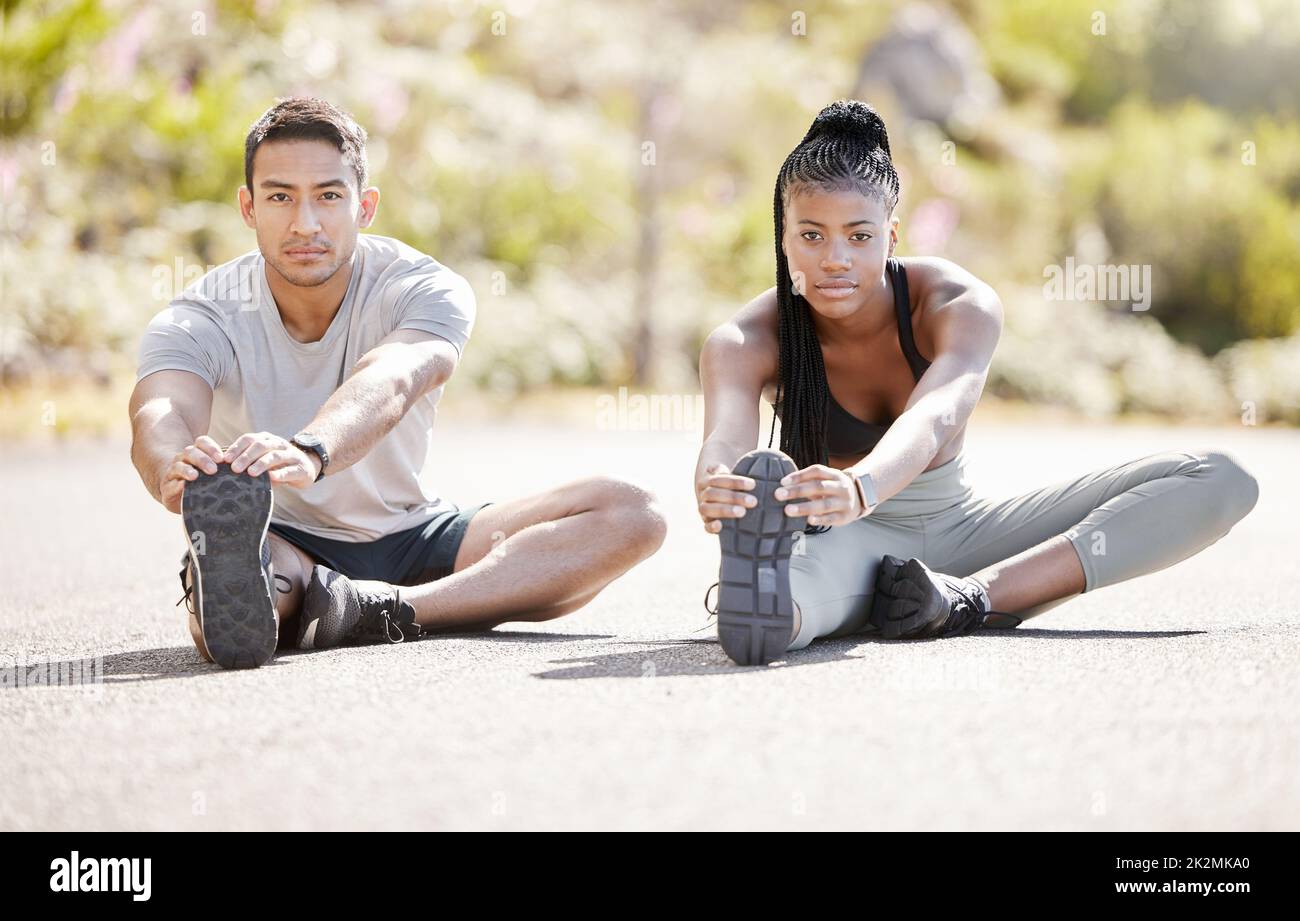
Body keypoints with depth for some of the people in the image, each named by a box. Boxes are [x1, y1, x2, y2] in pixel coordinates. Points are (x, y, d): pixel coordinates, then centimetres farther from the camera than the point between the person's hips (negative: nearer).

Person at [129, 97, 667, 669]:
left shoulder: (427, 290, -14)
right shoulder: (197, 321, -12)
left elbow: (389, 381, -37)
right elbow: (162, 416, -34)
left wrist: (307, 452, -61)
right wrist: (174, 472, -61)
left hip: (411, 540, 2)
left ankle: (385, 612, -37)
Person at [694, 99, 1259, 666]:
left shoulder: (962, 305, -19)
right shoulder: (745, 342, -17)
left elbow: (934, 417, -40)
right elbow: (725, 442, -38)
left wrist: (860, 490, -64)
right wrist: (717, 494, -65)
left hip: (959, 530, 3)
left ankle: (973, 598, -33)